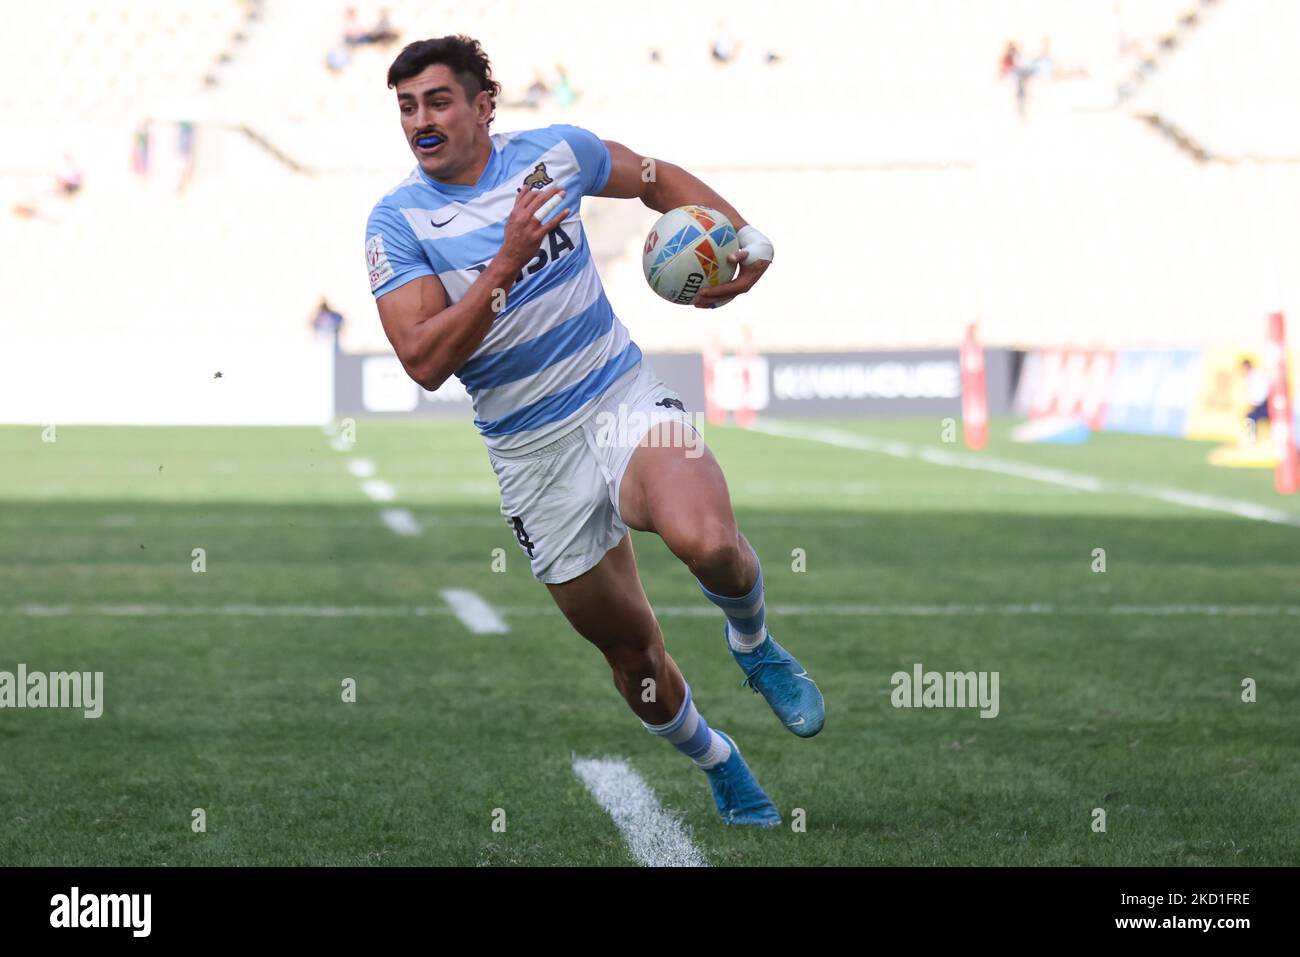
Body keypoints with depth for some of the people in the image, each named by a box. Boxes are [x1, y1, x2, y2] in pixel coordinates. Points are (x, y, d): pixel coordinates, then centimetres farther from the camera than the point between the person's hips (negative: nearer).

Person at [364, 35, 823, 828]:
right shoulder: (398, 222, -10)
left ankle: (754, 645, 2)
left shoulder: (552, 151, -3)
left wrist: (746, 237, 0)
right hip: (534, 456, 0)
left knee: (706, 541, -32)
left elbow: (657, 179, 16)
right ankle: (720, 767, 37)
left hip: (627, 399, 0)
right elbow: (424, 362, -21)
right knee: (633, 655, 7)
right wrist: (507, 262, -29)